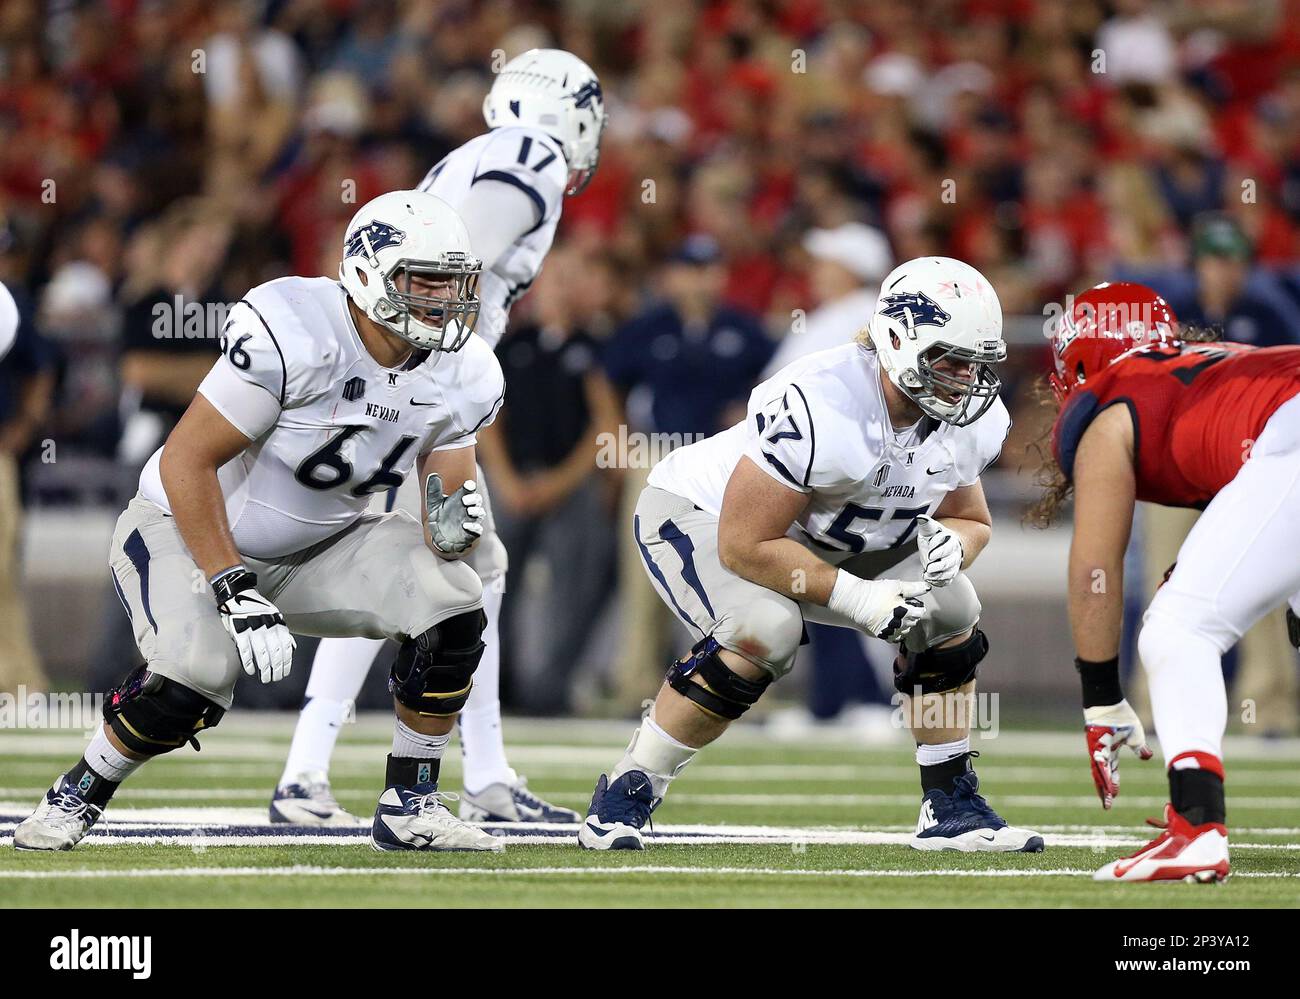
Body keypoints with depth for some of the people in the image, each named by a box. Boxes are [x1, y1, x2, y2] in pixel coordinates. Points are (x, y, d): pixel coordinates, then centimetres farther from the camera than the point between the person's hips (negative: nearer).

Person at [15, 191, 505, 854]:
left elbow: (443, 521, -2)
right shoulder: (291, 333, -31)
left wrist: (453, 523, -29)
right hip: (193, 529, -6)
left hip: (318, 541, 6)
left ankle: (409, 805, 1)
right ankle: (76, 798, -3)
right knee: (198, 672, -31)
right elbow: (186, 460, -26)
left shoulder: (463, 376, -10)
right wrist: (235, 593, -29)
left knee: (451, 608, -17)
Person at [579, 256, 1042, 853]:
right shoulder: (818, 406, -38)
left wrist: (951, 541, -19)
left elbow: (970, 518, 6)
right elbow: (744, 546, -34)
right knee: (765, 629, -34)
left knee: (947, 608, -8)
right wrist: (854, 597, -33)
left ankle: (951, 809, 4)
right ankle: (623, 799, -21)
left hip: (819, 535, 8)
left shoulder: (969, 422, -14)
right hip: (696, 515, -8)